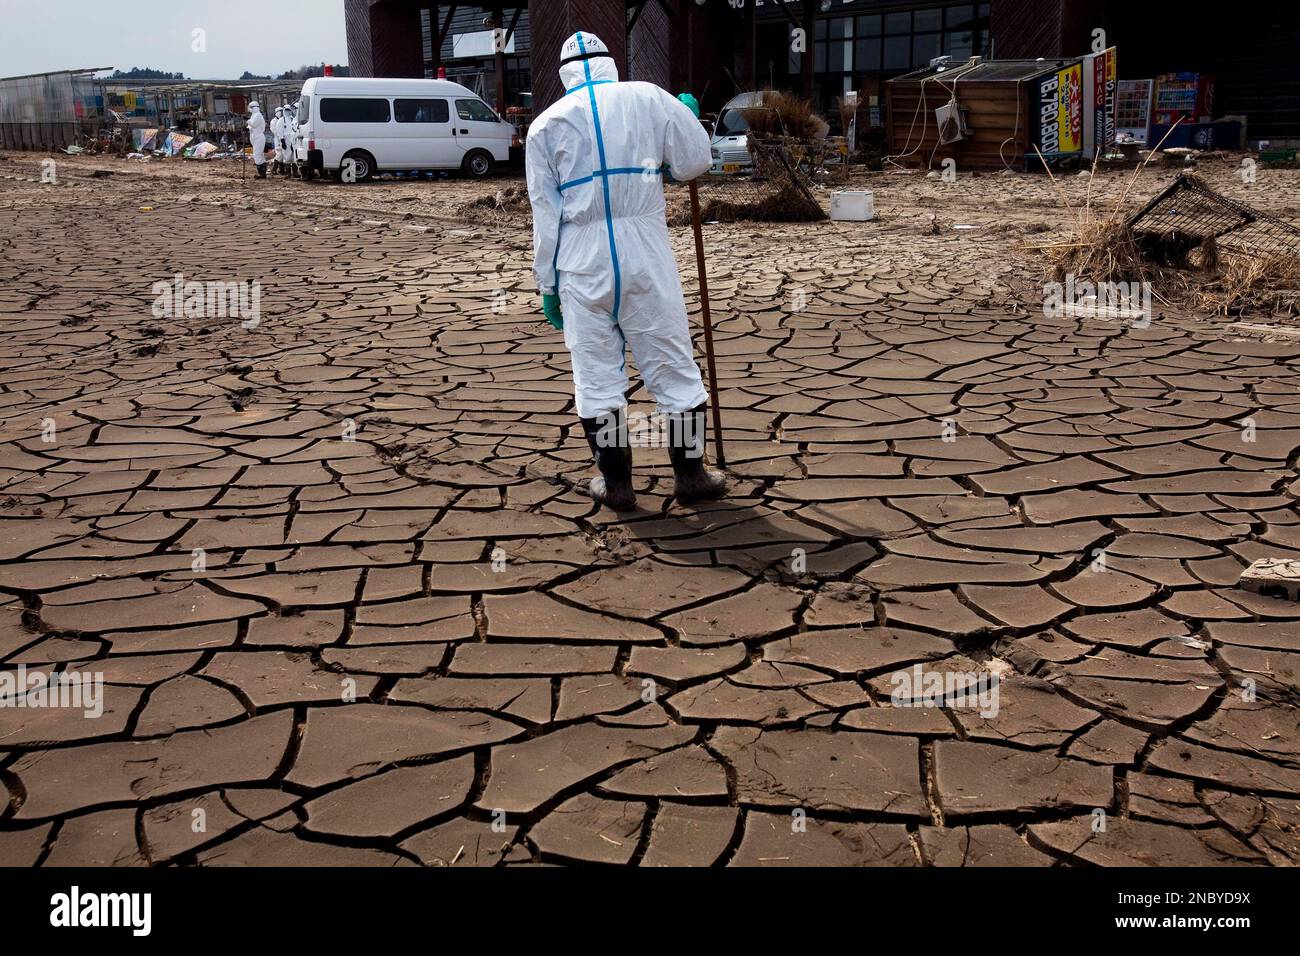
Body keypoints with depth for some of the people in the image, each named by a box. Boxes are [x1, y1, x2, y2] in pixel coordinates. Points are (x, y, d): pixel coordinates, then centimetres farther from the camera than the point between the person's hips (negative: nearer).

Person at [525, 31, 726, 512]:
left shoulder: (546, 124, 7)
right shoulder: (648, 98, 5)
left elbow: (544, 213, 4)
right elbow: (695, 161, 2)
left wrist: (547, 282, 9)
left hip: (581, 260, 1)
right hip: (645, 251, 0)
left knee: (596, 374, 8)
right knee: (672, 365, 8)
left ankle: (615, 482, 13)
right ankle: (690, 474, 15)